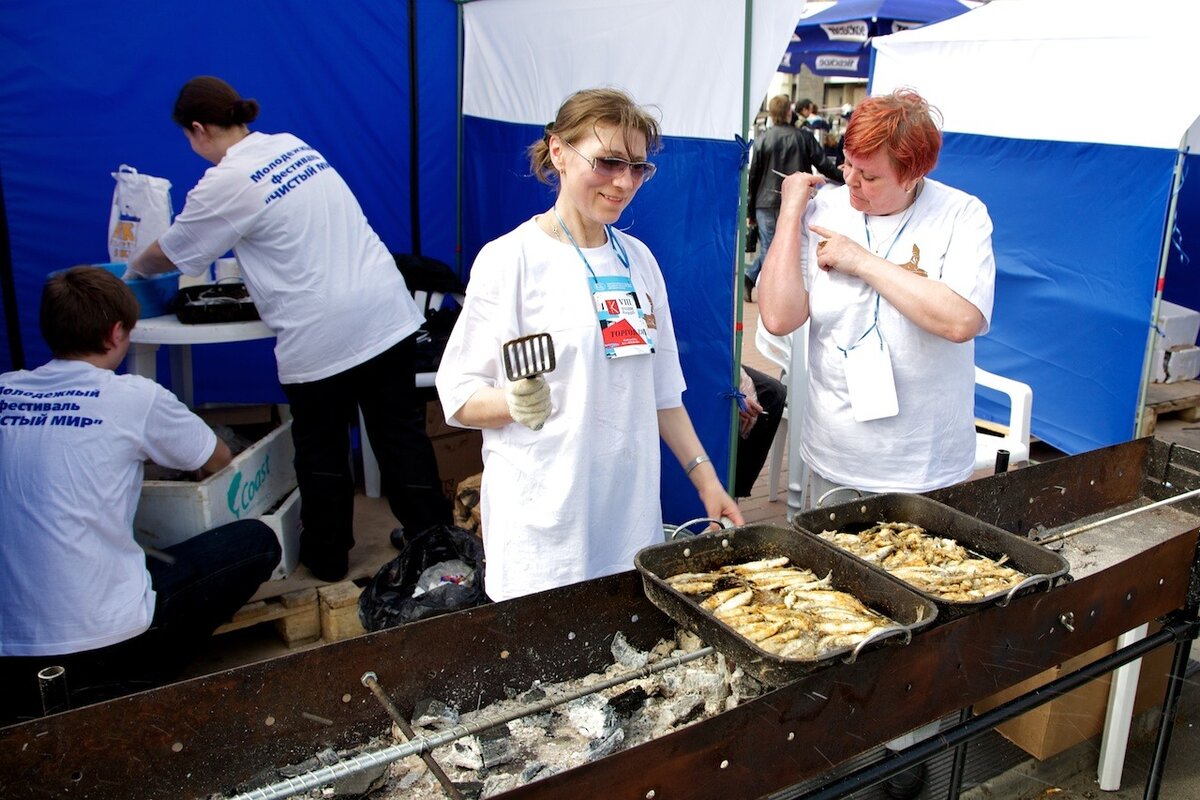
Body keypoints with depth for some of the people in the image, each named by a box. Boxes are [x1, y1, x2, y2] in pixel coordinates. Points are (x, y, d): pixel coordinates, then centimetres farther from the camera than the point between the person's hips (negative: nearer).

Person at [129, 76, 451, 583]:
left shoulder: (225, 184, -8)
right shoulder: (291, 144, 13)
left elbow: (167, 255, 7)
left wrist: (135, 268, 28)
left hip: (322, 337, -6)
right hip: (388, 313, 7)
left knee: (321, 449, 12)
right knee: (400, 429, 15)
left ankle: (327, 556, 28)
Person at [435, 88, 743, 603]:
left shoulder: (637, 258, 9)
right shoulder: (511, 258, -9)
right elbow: (459, 396, -9)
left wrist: (704, 476, 11)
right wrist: (518, 402, -28)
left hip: (631, 510, 5)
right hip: (543, 520, -5)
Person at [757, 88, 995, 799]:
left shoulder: (961, 217, -10)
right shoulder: (824, 210, -4)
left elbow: (962, 320, -25)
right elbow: (779, 318, -13)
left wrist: (862, 261, -20)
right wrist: (790, 214, -14)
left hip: (926, 469, -2)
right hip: (835, 460, 3)